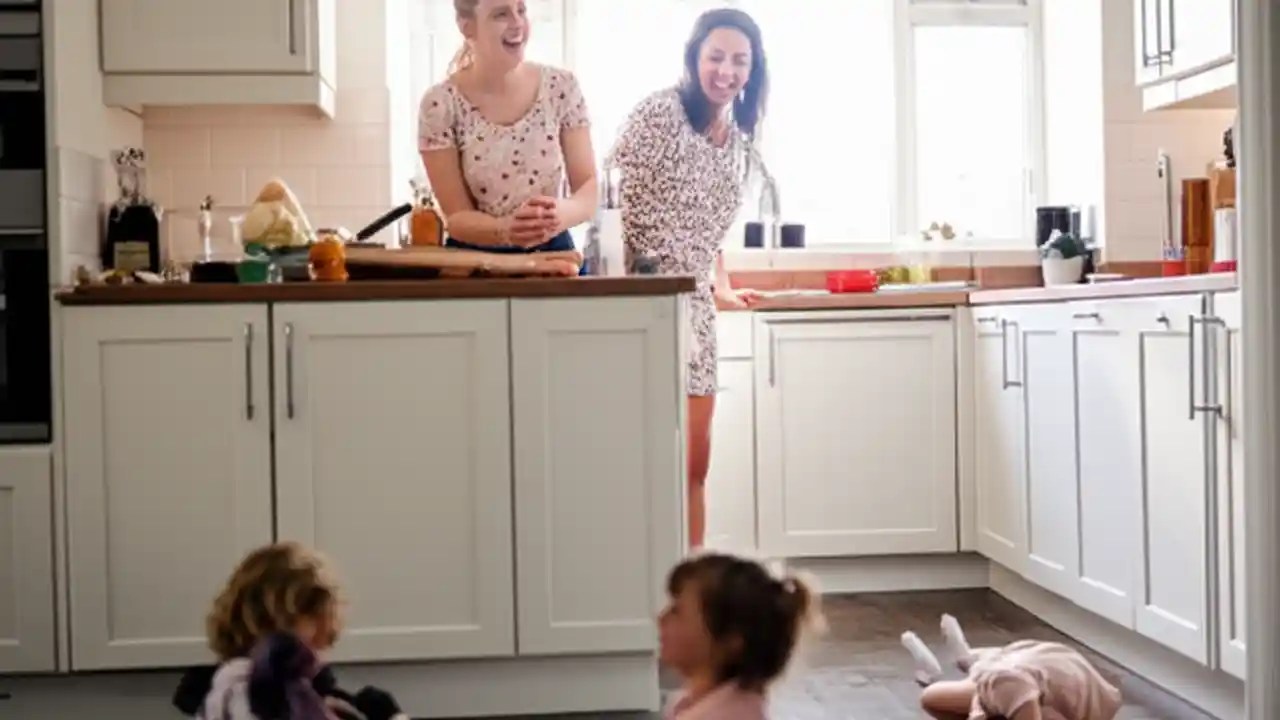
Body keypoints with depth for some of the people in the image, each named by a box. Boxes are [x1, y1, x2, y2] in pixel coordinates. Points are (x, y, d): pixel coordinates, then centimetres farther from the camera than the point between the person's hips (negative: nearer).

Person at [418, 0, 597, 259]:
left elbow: (588, 187, -3)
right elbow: (457, 217, -10)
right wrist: (506, 230, -30)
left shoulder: (562, 87, -3)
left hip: (552, 254, 1)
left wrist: (564, 212, -25)